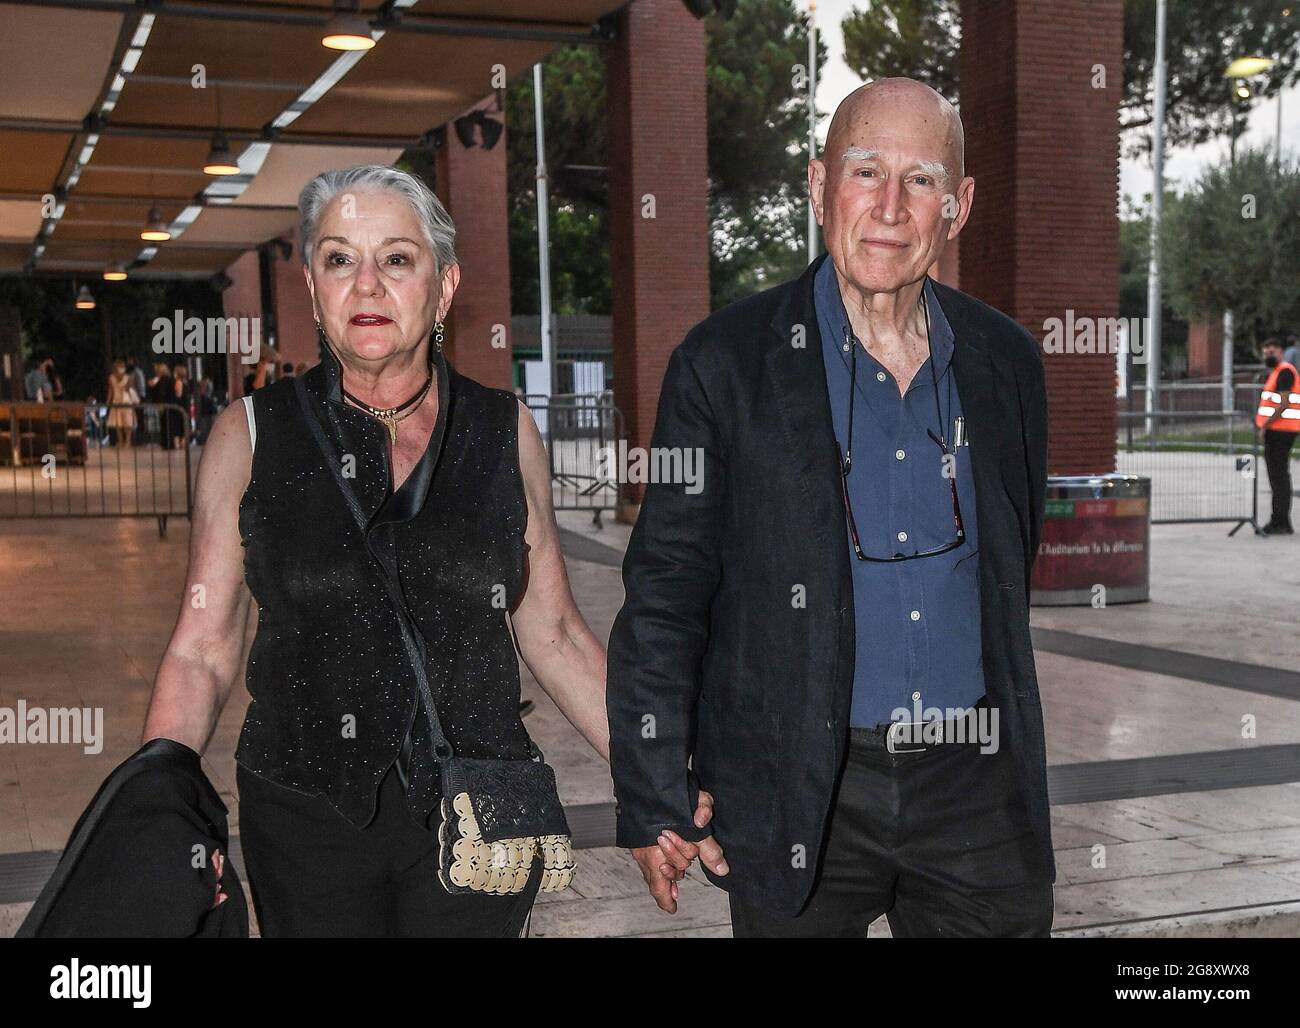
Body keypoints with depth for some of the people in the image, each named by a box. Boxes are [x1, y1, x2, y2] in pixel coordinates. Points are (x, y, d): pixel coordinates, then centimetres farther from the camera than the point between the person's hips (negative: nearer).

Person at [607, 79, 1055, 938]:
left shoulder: (1007, 361, 4)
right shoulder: (726, 363, -8)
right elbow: (664, 593, -7)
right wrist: (653, 801, -8)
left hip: (979, 781, 4)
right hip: (799, 794, -3)